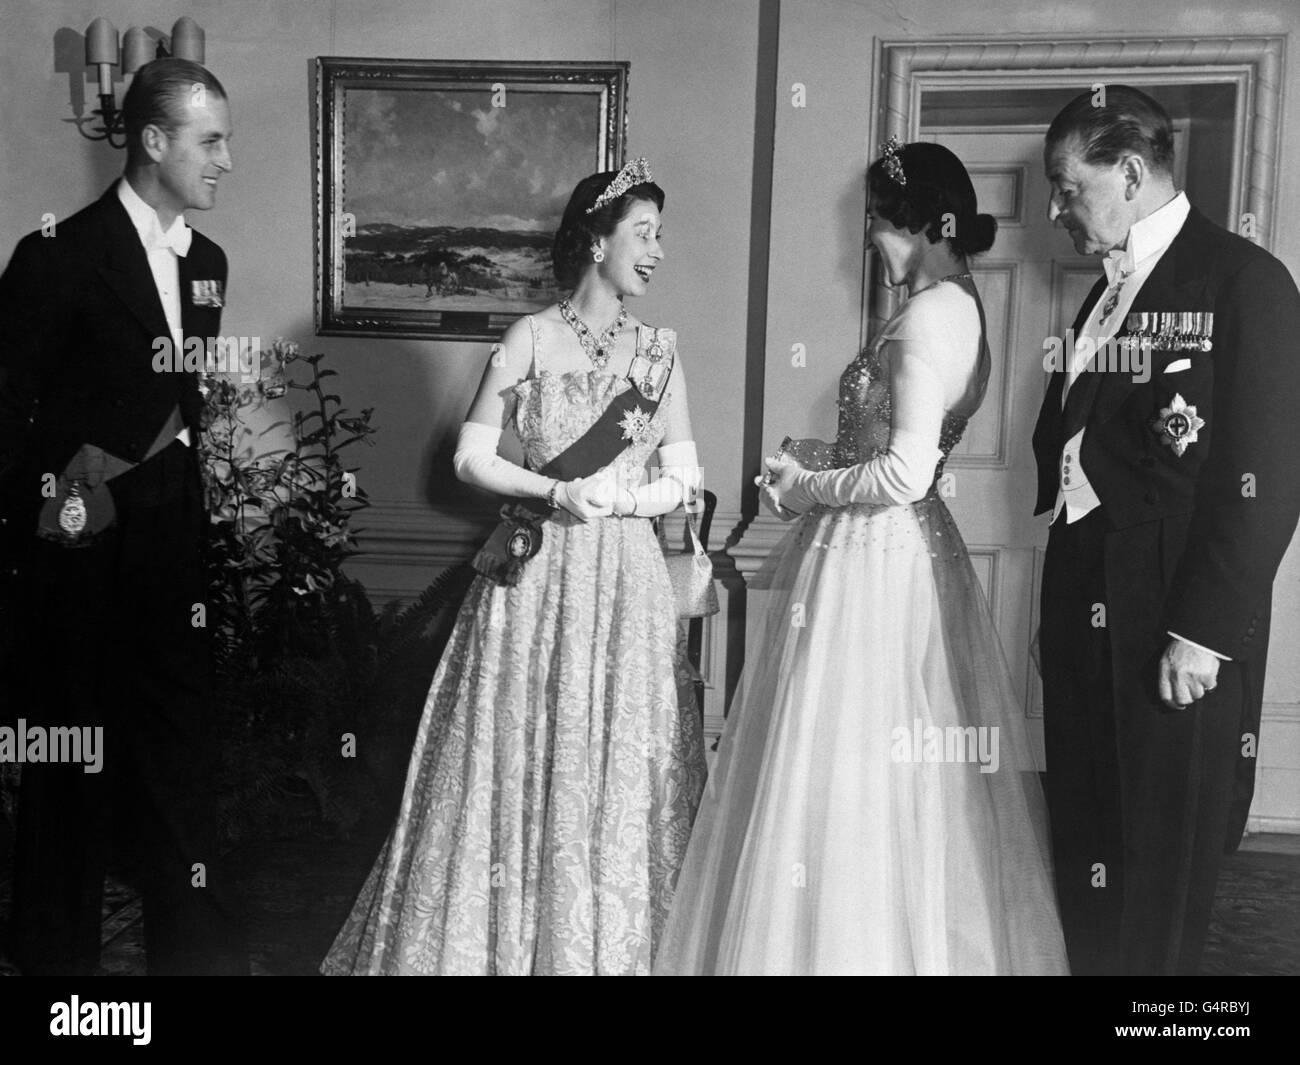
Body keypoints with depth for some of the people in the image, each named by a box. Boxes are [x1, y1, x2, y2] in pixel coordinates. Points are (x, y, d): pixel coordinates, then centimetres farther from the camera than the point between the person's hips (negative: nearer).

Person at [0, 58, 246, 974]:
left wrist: (186, 501, 10)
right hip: (84, 550, -5)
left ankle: (201, 946, 21)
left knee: (183, 755, 10)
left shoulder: (206, 262, 9)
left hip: (173, 545, 5)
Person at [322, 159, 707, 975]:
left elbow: (683, 480, 6)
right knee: (519, 758, 2)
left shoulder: (660, 351, 7)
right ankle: (500, 944, 18)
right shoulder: (532, 338, -1)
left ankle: (605, 947, 20)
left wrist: (614, 499, -10)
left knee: (616, 766, 5)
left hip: (624, 579, 3)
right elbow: (472, 457, -4)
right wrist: (558, 492, -15)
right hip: (537, 575, -2)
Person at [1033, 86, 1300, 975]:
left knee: (1162, 861, 4)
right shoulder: (1109, 293, 15)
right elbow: (1073, 448, 12)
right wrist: (1062, 607, 8)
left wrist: (1203, 630, -17)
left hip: (1178, 623, -7)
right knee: (1086, 844, 14)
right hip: (1087, 607, 7)